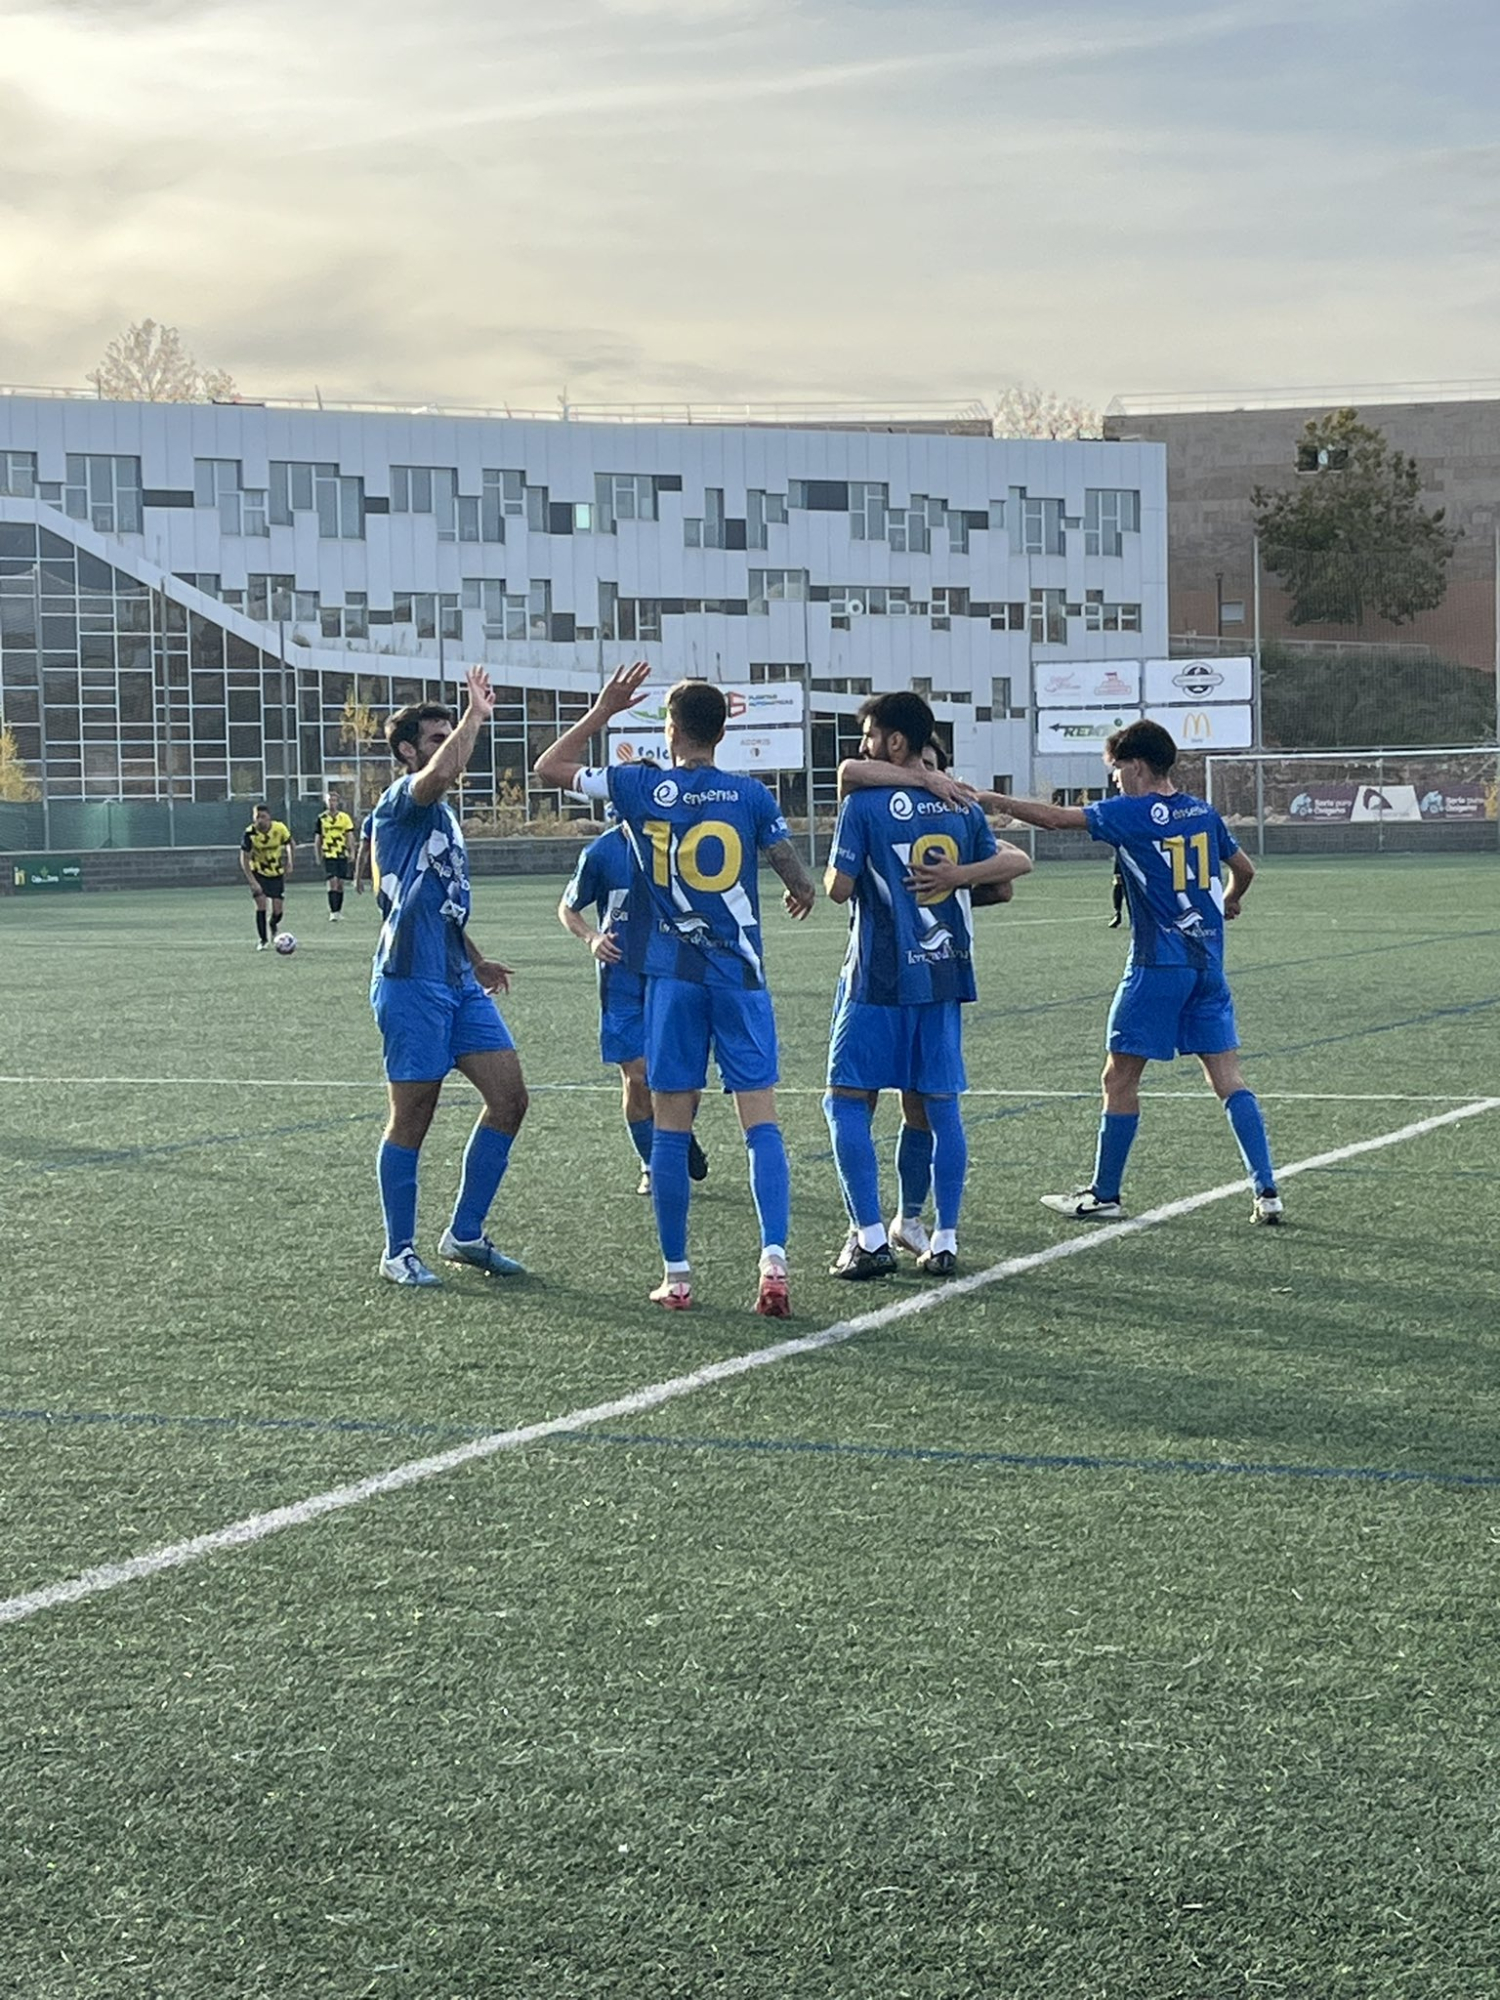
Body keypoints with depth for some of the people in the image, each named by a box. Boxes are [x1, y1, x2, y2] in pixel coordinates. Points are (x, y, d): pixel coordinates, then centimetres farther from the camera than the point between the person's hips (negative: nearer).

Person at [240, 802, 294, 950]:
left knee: (278, 909, -2)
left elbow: (291, 845, 2)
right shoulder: (250, 833, -23)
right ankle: (263, 940, -1)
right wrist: (252, 882, -25)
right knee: (261, 903, -15)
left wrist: (289, 865, -4)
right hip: (258, 872, -1)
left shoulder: (280, 828, -19)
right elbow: (244, 860, -19)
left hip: (276, 872, 1)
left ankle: (273, 926, 34)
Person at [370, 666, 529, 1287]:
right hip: (411, 980, -9)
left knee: (509, 1097, 3)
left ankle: (465, 1234, 12)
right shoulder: (402, 802, -8)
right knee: (412, 1117, -2)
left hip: (457, 981, 9)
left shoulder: (442, 815, 20)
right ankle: (399, 1252, 10)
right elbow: (439, 777, -33)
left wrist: (476, 960, 35)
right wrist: (476, 716, -24)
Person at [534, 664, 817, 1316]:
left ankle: (676, 1276, 8)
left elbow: (549, 768, 10)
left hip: (673, 976, 0)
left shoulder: (639, 787, -2)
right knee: (761, 1122, -1)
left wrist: (603, 710, 16)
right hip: (740, 974, 0)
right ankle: (774, 1261, -16)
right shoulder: (751, 795, 0)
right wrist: (803, 895, 30)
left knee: (671, 1128, 6)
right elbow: (798, 879, 7)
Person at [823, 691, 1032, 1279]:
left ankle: (871, 1240, -5)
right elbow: (1012, 865, 12)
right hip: (944, 973, 5)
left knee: (848, 1100, 2)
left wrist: (831, 874, 11)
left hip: (879, 978, -5)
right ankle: (944, 1241, 8)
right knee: (939, 1106, 8)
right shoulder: (961, 807, 9)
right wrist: (954, 876, 4)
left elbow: (840, 887, -10)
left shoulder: (863, 804, -8)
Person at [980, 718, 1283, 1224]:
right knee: (1227, 1077, 6)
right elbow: (1244, 869, 21)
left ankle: (1103, 1195, 11)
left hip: (1158, 965, -6)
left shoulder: (1130, 815, -9)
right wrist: (1229, 902, 43)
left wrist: (992, 800, 3)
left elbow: (1054, 816, -8)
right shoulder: (1203, 813, 9)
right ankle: (1266, 1192, -1)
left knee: (1120, 1077, 4)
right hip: (1208, 964, 6)